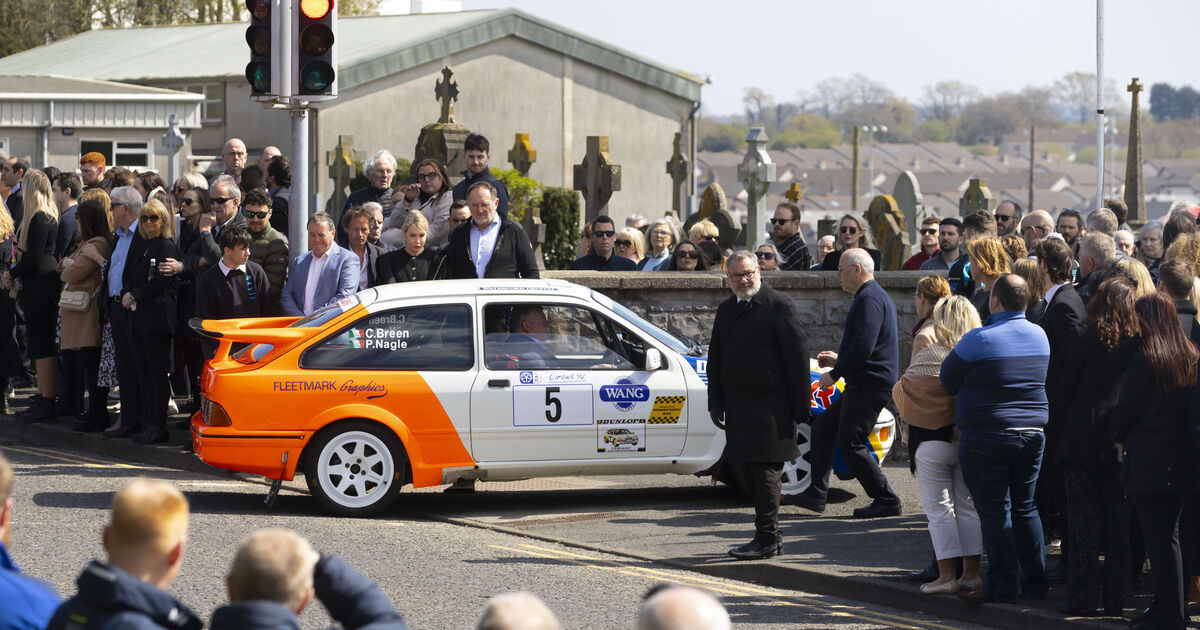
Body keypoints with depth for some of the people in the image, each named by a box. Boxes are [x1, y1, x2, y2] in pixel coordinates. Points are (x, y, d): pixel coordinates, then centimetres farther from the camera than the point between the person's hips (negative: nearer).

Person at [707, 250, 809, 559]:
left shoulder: (779, 307, -6)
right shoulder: (725, 311, 14)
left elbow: (797, 357, -8)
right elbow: (715, 360, 18)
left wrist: (799, 405, -10)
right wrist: (716, 403, 9)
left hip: (770, 407, -7)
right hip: (738, 407, 7)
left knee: (765, 473, -7)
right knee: (751, 474, 9)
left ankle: (767, 539, -3)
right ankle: (770, 538, 16)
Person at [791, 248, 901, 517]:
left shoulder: (869, 299, -16)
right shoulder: (873, 296, 19)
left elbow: (864, 346, -25)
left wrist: (835, 374, -16)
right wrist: (838, 359, 21)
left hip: (869, 385, -11)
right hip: (862, 385, 11)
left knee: (849, 443, -8)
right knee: (822, 427, 14)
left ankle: (886, 500, -4)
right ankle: (816, 493, 17)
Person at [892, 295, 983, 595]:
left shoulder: (927, 358, -15)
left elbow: (902, 394, -8)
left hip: (933, 442, -4)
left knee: (939, 508, 1)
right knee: (968, 506, 12)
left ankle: (947, 574, -1)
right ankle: (971, 573, 13)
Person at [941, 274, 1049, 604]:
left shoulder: (980, 339, -14)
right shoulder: (1040, 336, 6)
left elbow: (947, 378, -4)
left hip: (986, 437, -6)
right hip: (1033, 433, 6)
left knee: (994, 511, 0)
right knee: (1025, 507, 14)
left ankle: (1001, 586, 1)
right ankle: (1036, 582, 15)